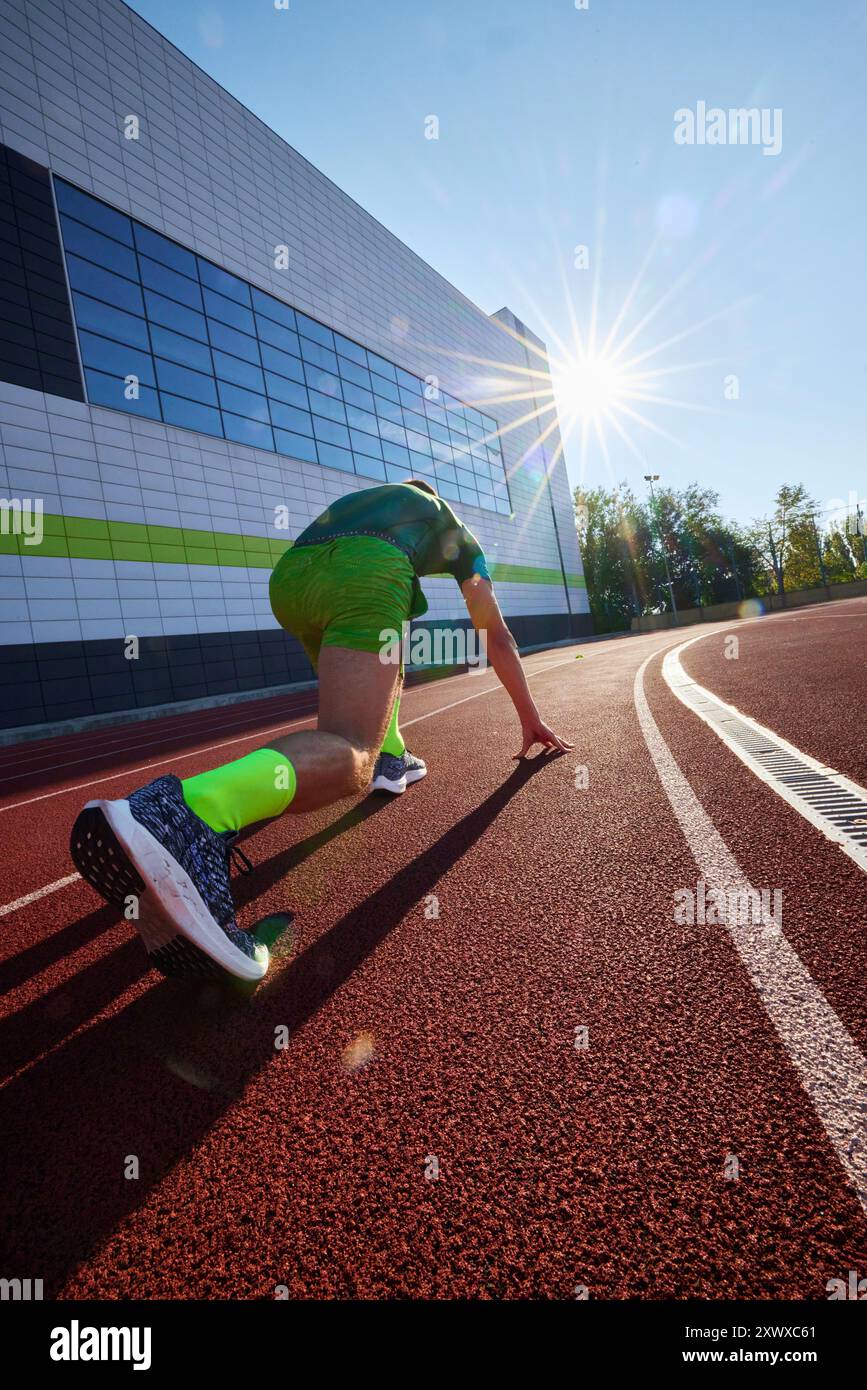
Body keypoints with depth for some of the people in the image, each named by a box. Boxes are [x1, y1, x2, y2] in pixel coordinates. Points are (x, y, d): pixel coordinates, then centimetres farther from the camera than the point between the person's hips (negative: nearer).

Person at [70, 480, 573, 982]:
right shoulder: (457, 530, 36)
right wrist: (531, 719, 43)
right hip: (367, 574, -6)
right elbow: (499, 639, 33)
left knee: (387, 641, 37)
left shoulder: (367, 500, 46)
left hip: (289, 576, 6)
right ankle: (182, 815, -48)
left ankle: (389, 758, 20)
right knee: (348, 757, -21)